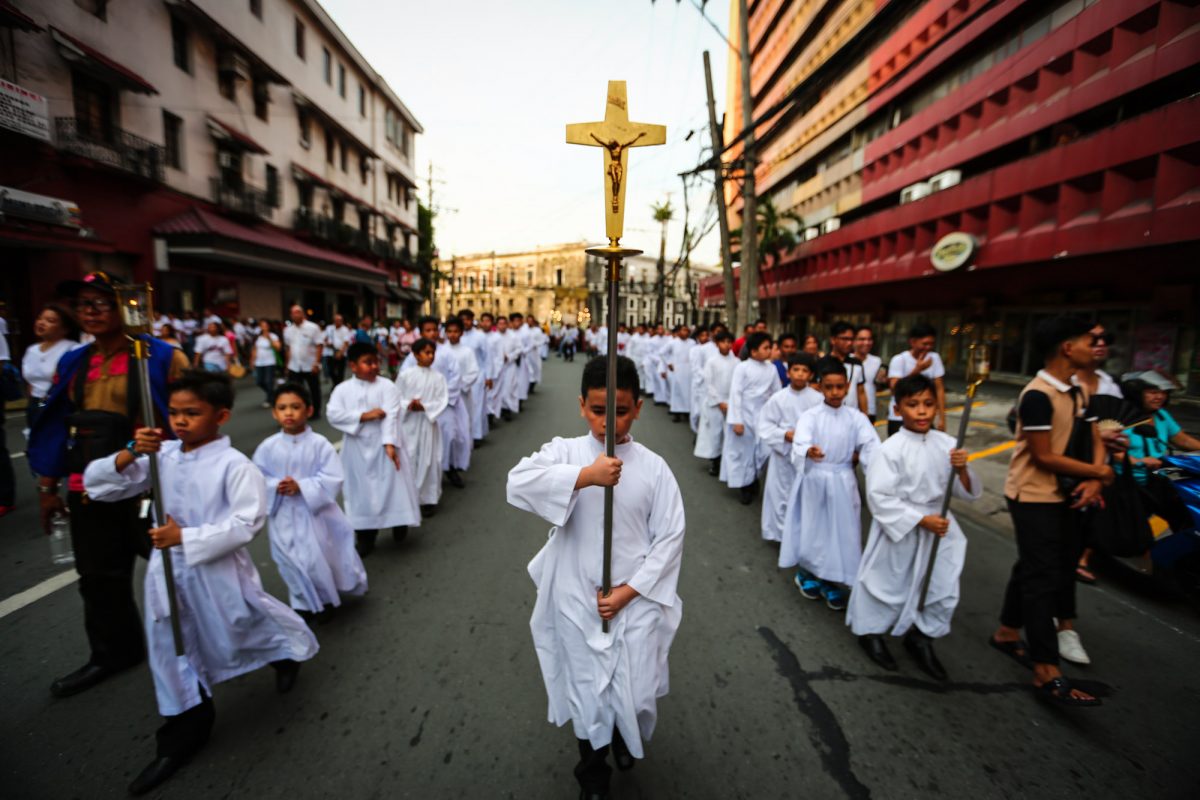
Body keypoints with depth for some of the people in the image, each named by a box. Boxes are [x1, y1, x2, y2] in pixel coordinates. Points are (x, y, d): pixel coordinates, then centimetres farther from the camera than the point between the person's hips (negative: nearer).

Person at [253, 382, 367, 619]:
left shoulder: (319, 444, -15)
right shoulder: (268, 447, -8)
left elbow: (333, 479, -17)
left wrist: (301, 486, -26)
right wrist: (276, 486, -19)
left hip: (316, 511, -2)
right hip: (285, 515, 2)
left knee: (324, 557, 15)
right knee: (293, 563, 14)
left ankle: (328, 597, 43)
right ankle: (303, 603, 37)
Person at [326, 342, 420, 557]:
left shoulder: (387, 386, -6)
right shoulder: (342, 389, -1)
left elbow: (391, 416, -15)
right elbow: (334, 416, -12)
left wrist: (390, 444, -25)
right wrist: (364, 416, -21)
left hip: (383, 445, -2)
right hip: (356, 449, 2)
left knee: (393, 487, 4)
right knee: (360, 492, 12)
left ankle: (398, 525, 28)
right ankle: (365, 537, 28)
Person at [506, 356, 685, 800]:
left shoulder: (653, 466, -8)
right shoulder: (565, 452, -9)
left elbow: (670, 537, -5)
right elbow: (518, 483, -28)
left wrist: (629, 591, -11)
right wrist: (586, 475, -37)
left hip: (636, 601, 0)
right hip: (578, 601, 0)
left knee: (636, 694, 12)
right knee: (585, 693, 16)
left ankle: (626, 736, 51)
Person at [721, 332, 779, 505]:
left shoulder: (771, 369, 2)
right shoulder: (742, 368, -11)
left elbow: (777, 393, 8)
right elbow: (735, 394, -13)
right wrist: (736, 420, -15)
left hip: (763, 416, 4)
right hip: (744, 416, -4)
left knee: (761, 450, 8)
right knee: (743, 450, 7)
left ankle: (753, 480, 28)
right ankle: (743, 486, 21)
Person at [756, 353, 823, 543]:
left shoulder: (818, 399, -8)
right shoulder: (778, 398, -8)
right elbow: (763, 425, -6)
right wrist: (785, 434, -16)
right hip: (783, 453, 0)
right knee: (781, 494, 11)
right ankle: (780, 532, 28)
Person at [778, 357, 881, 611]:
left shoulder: (856, 418, -3)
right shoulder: (810, 416, -10)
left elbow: (871, 447, -14)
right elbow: (800, 444, -26)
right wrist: (809, 452, -50)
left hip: (842, 483, 2)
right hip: (813, 481, -2)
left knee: (841, 532, 7)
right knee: (811, 529, 9)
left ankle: (833, 582, 28)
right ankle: (807, 574, 35)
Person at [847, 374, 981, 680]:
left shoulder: (946, 444, -4)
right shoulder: (891, 449, -20)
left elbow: (967, 492, 3)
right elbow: (879, 497, -21)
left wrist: (962, 470, -18)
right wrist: (921, 520, -21)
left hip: (937, 524, 5)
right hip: (899, 527, -5)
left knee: (942, 587, 15)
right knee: (887, 583, 11)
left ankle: (920, 636, 40)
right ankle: (870, 630, 38)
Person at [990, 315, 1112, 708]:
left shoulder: (1076, 392, 9)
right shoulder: (1038, 396, -20)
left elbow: (1095, 441, 9)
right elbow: (1043, 457, -20)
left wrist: (1094, 480, -9)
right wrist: (1100, 472, -8)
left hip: (1064, 496, 9)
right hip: (1034, 498, -9)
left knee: (1033, 569, 17)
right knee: (1042, 577, -5)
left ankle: (1007, 633, 34)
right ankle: (1048, 674, 2)